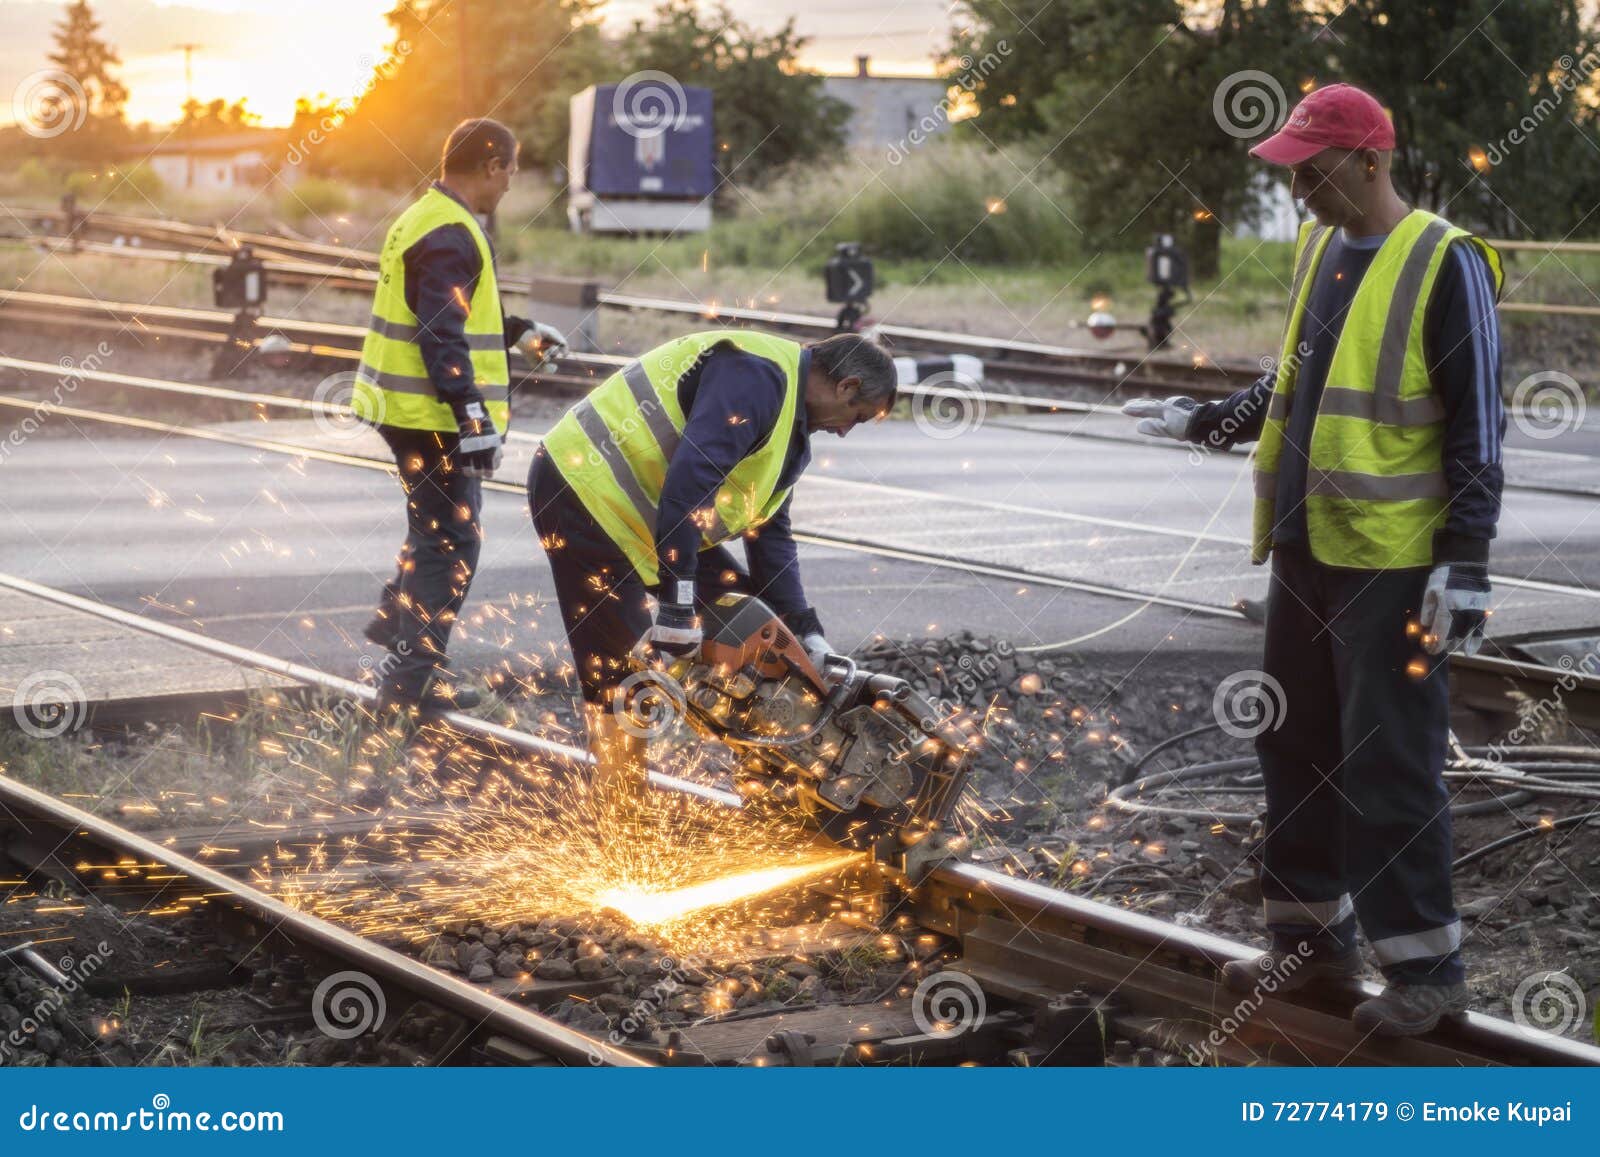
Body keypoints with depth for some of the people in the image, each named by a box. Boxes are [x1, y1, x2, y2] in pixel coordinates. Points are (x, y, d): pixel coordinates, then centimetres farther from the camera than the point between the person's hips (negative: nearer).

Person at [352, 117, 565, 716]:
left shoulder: (428, 219, 15)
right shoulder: (450, 236, -19)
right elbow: (442, 337, -26)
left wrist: (519, 333, 31)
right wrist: (473, 416, -28)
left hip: (410, 409, 10)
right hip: (433, 414, -10)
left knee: (441, 525, 26)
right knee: (452, 541, -4)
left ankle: (395, 616, 39)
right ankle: (412, 678, -1)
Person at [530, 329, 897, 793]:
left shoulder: (792, 429, 14)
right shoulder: (759, 374, -21)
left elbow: (769, 530, 20)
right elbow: (689, 478, -30)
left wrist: (804, 628, 13)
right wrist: (677, 599, -30)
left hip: (643, 507, 11)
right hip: (586, 490, -11)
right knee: (622, 668, -11)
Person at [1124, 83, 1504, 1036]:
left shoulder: (1445, 263, -13)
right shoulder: (1317, 247, 11)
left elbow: (1478, 427, -13)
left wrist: (1467, 563, -16)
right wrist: (1205, 422, 19)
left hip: (1394, 562, -8)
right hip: (1307, 549, 8)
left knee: (1390, 763, -4)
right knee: (1298, 746, 14)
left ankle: (1426, 965, 7)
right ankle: (1316, 933, 28)